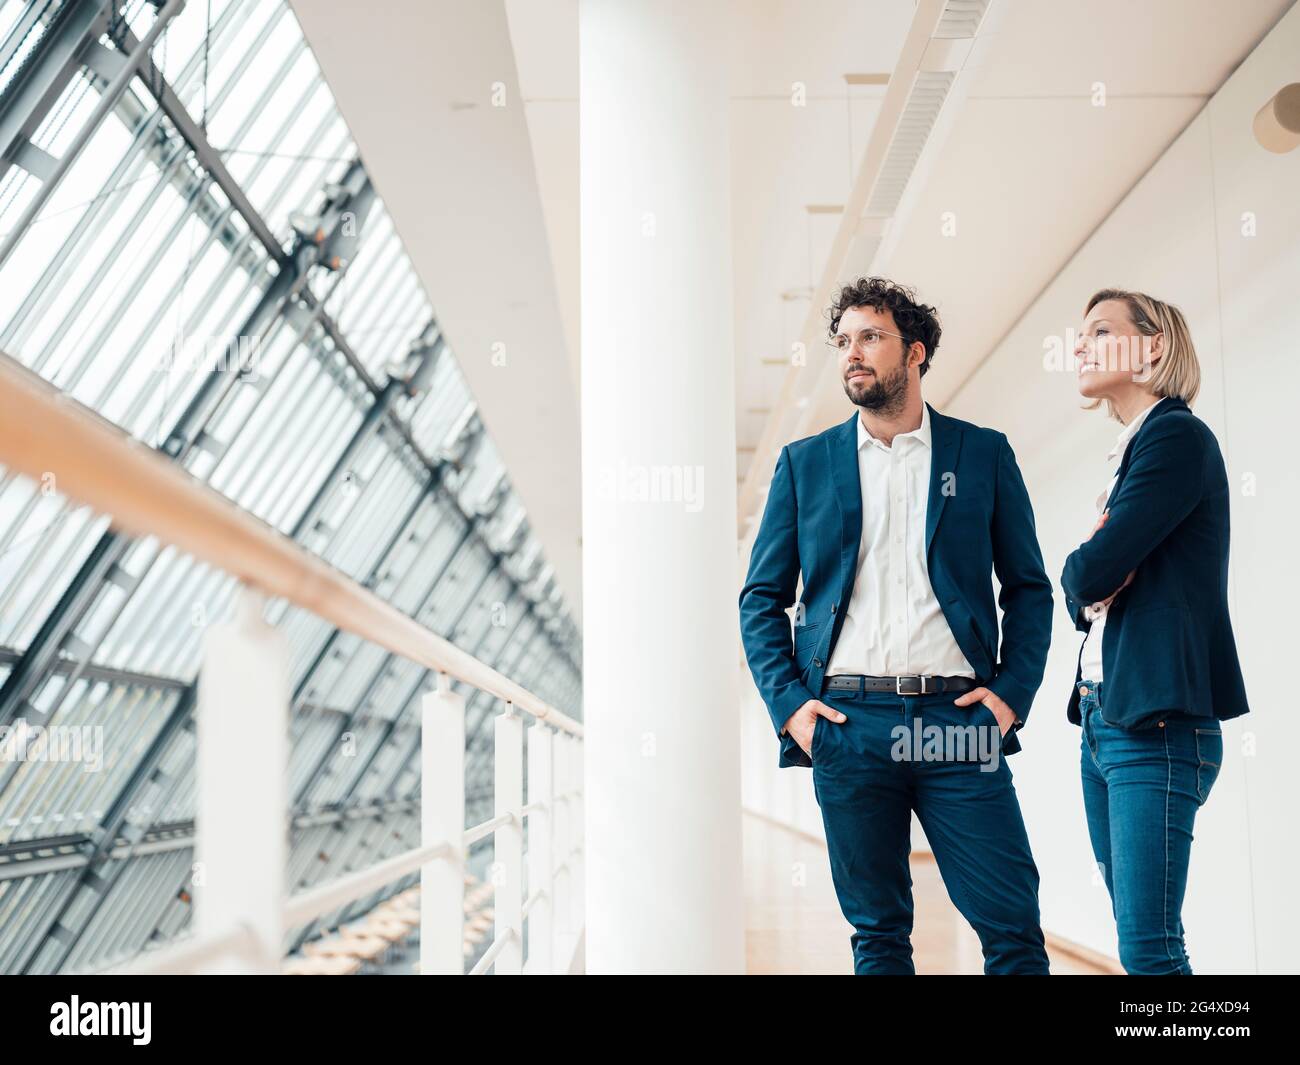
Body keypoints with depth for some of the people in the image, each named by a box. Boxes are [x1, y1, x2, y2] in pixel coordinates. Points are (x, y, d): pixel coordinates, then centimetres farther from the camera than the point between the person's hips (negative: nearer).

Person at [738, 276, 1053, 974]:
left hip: (957, 720, -1)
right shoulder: (804, 463, 11)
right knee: (878, 934, 8)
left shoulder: (983, 453, 9)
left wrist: (1013, 693, -3)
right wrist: (788, 703, -1)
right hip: (846, 725, 1)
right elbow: (761, 597, 11)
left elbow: (1029, 588, 10)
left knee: (1014, 927, -3)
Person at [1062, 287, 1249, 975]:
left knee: (1149, 949, -11)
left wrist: (1086, 566, 4)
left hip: (1156, 723, -9)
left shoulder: (1178, 436, -9)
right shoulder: (1131, 450, 19)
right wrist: (1093, 573, -4)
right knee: (1138, 936, 10)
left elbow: (1092, 571, -17)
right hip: (1103, 718, 9)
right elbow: (1081, 590, 17)